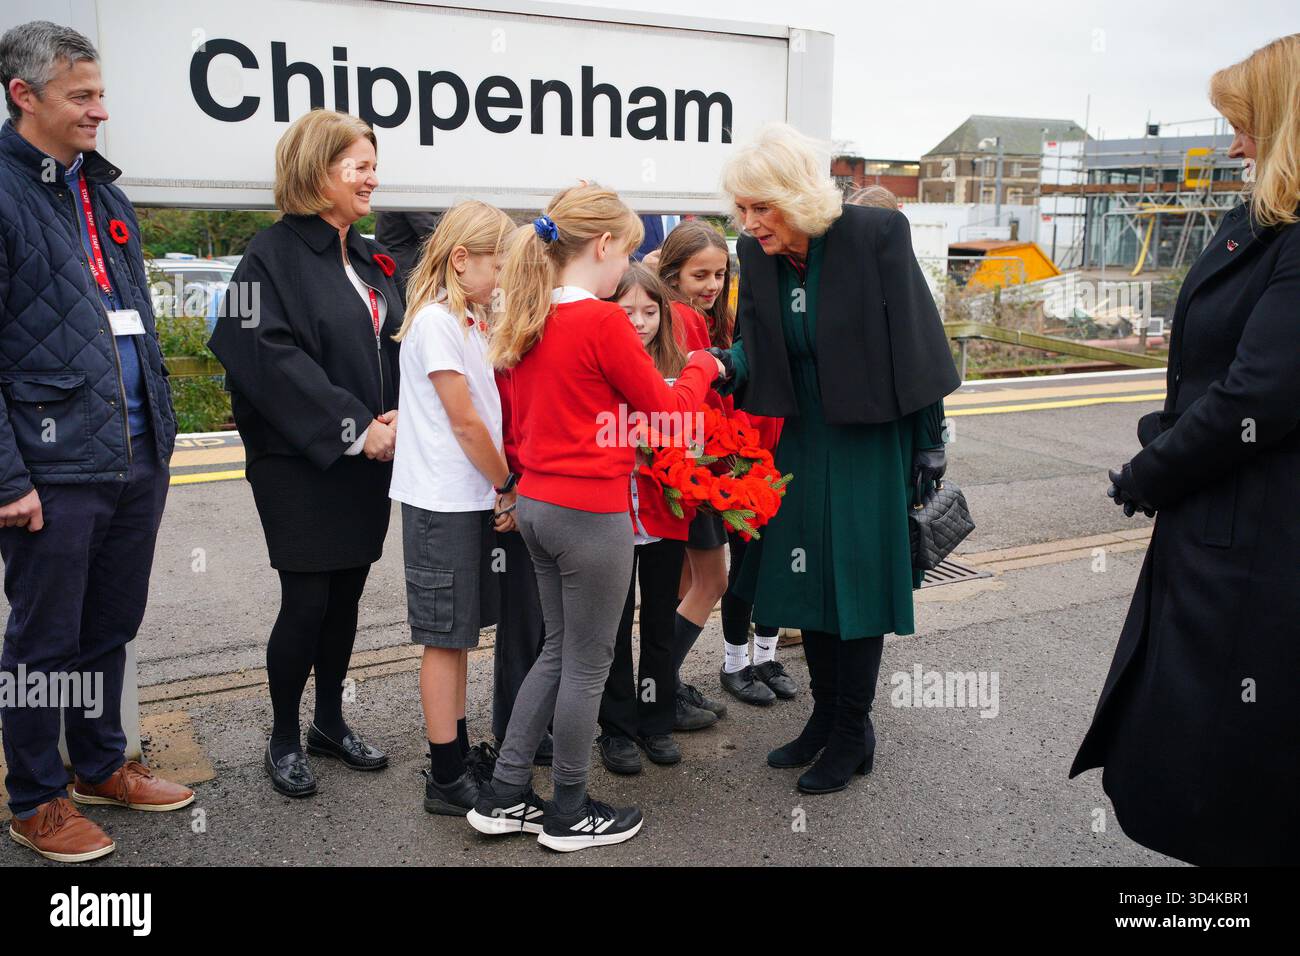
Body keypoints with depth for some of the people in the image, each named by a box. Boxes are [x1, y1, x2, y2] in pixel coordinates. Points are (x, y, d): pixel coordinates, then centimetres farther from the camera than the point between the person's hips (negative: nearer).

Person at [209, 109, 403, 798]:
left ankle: (330, 722, 30)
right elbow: (269, 358, -19)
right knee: (307, 601, 0)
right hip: (300, 465, -7)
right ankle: (284, 741, 19)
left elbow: (395, 349, 15)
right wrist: (353, 428, -20)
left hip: (367, 463, 7)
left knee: (346, 596, 13)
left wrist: (396, 415, -5)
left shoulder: (371, 263, 14)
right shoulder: (274, 255, -10)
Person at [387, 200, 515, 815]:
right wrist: (510, 486, -5)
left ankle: (457, 752, 27)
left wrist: (505, 490, 3)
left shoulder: (471, 321, 14)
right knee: (446, 637, -1)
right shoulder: (435, 320, -13)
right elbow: (464, 422, -15)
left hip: (475, 499, 8)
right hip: (444, 503, -8)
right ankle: (447, 778, 9)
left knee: (460, 632, 15)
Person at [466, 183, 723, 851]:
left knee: (559, 651, 20)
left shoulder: (529, 319, 7)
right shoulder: (603, 320, -16)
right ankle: (570, 815, 23)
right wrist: (701, 367, 10)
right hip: (591, 511, -8)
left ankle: (503, 797, 26)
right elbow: (668, 412, -7)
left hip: (535, 503, 8)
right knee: (587, 664, 7)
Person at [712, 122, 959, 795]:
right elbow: (755, 342, 5)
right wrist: (729, 364, -19)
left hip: (869, 438, -5)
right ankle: (825, 716, 31)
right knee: (810, 577, 13)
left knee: (857, 581, 3)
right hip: (801, 438, 5)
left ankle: (853, 734, 21)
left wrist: (928, 440, -8)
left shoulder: (876, 234, -18)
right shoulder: (755, 253, -4)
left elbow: (914, 340, -12)